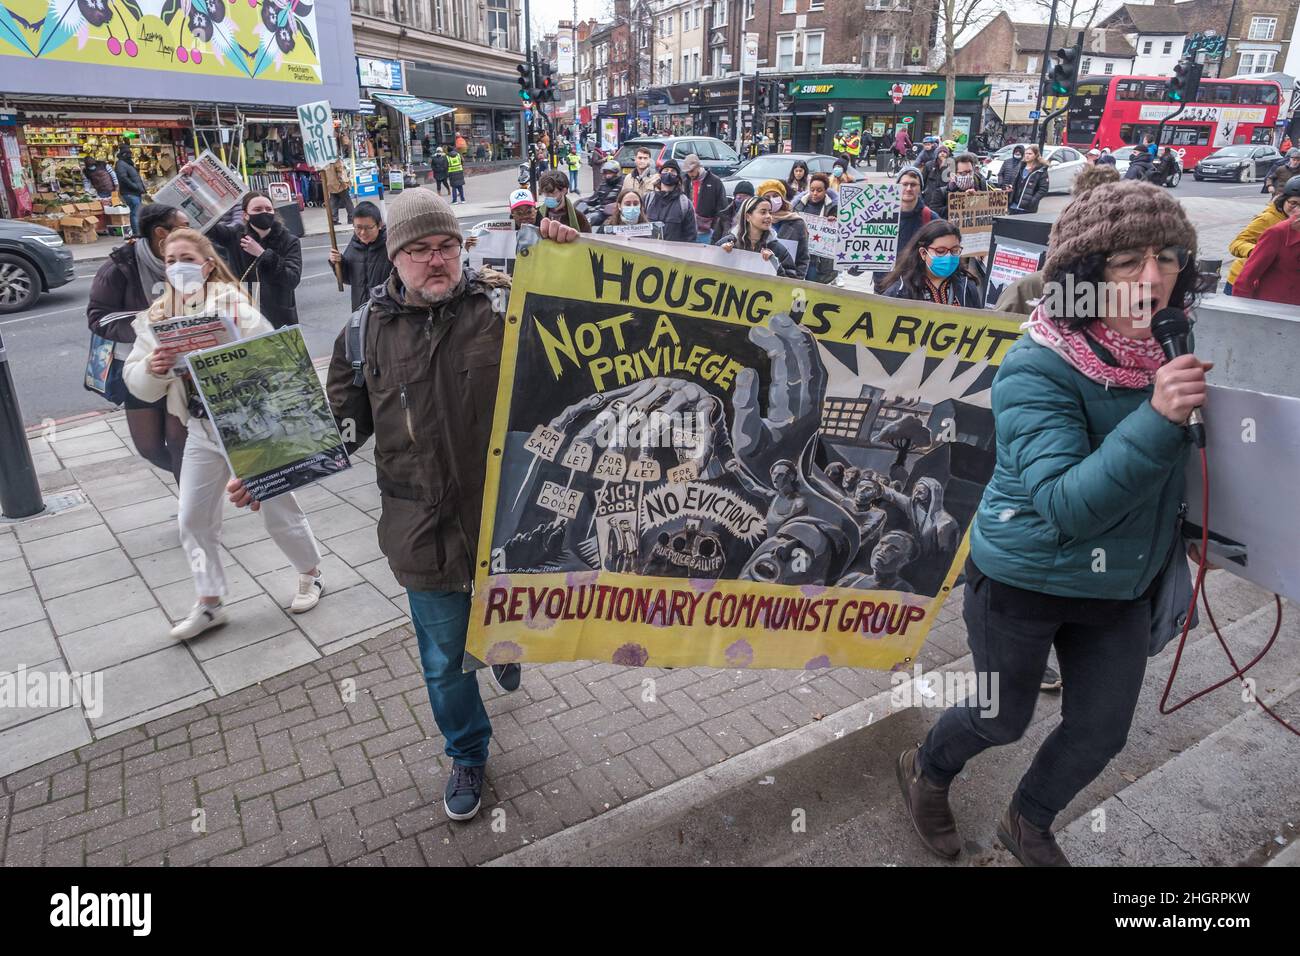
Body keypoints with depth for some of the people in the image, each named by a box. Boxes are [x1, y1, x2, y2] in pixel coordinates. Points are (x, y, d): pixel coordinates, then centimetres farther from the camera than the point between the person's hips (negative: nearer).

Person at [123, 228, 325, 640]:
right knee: (192, 518, 10)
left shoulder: (234, 304, -12)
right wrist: (151, 369, -23)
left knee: (278, 508, 9)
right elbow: (140, 386, -1)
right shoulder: (157, 318, 1)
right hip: (201, 430, 5)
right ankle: (209, 603, 26)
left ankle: (311, 574, 32)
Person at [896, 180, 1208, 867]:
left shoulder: (1175, 352, -8)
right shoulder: (1037, 368, -26)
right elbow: (1067, 505, -34)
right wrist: (1157, 418, -43)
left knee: (1102, 731, 16)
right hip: (1024, 579, -5)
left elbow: (1172, 475, 11)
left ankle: (1029, 824, 45)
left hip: (1120, 586, 6)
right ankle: (925, 772, 47)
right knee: (1004, 718, 14)